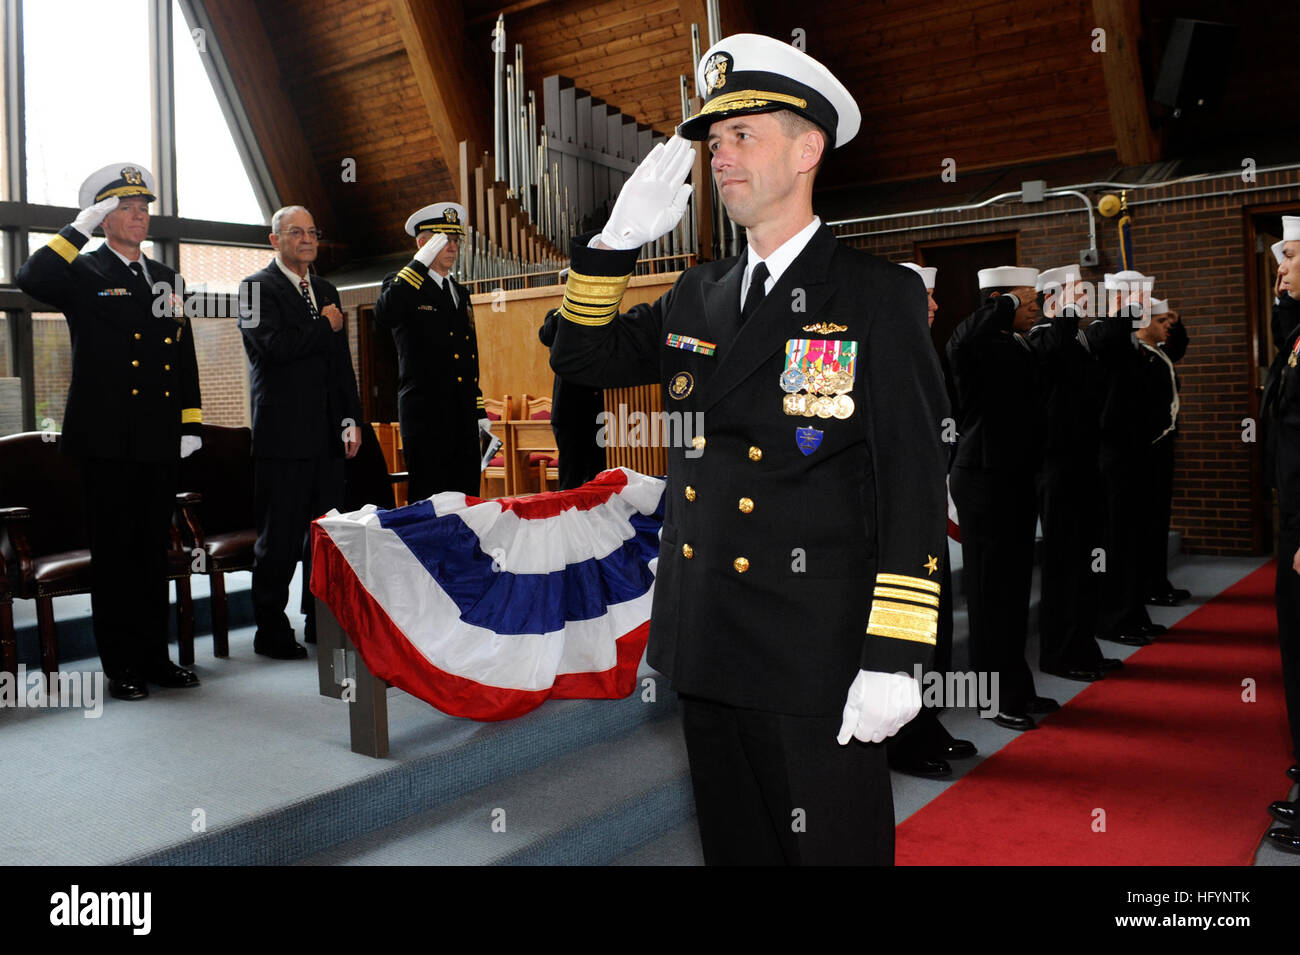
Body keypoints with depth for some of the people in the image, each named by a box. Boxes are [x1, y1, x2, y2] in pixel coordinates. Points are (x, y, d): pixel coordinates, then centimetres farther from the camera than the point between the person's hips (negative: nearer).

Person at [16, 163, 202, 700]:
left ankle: (155, 658, 21)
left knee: (154, 551, 11)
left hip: (160, 443, 5)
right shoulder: (84, 275, 1)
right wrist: (80, 227, -17)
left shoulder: (166, 279, 16)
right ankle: (121, 666, 12)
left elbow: (185, 357, 17)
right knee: (114, 554, 2)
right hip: (108, 443, -5)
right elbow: (30, 280, -22)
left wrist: (190, 424, 11)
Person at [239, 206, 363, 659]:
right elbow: (274, 345, -19)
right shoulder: (258, 287, -2)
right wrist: (324, 326, -6)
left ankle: (322, 622, 21)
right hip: (283, 434, -6)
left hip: (327, 435, 7)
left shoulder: (326, 291, 20)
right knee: (279, 536, -1)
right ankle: (271, 631, 9)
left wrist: (352, 419, 13)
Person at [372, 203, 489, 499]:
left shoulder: (461, 293, 20)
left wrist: (479, 411, 18)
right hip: (426, 417, -6)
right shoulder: (402, 284, 0)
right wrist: (420, 263, -21)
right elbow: (384, 316, -24)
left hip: (463, 417, 6)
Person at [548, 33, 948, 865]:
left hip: (820, 670, -6)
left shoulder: (880, 297, -7)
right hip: (708, 655, 6)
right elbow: (583, 359, 15)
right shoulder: (698, 297, 11)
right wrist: (620, 238, 1)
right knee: (733, 845, 20)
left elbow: (915, 490, -11)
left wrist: (892, 661, -16)